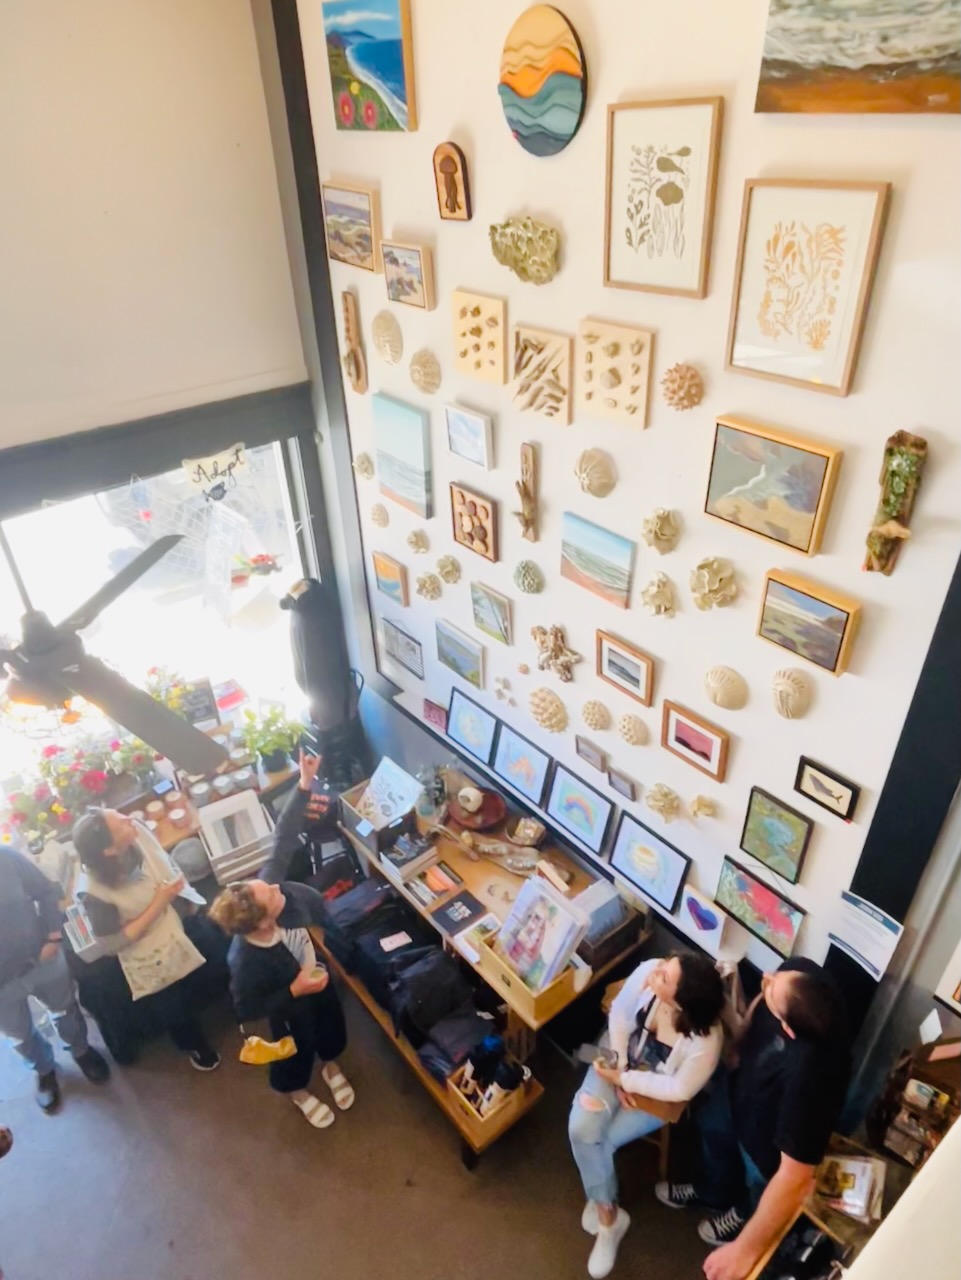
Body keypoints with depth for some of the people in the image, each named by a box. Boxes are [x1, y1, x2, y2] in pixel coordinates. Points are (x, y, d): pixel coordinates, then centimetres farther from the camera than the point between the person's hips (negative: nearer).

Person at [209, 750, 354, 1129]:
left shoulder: (268, 887, -37)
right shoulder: (246, 962, -43)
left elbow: (284, 841, -32)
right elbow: (246, 1012, -25)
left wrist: (305, 784, -39)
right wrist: (295, 990, -31)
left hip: (316, 974, 4)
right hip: (289, 1004, -4)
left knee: (331, 1021, 31)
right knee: (297, 1048, 28)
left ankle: (330, 1062, 66)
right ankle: (297, 1090, 63)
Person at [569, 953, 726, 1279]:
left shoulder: (705, 1040, -38)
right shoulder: (647, 972, -31)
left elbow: (680, 1090, -22)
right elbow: (619, 1014, -12)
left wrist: (624, 1080, -19)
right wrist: (619, 1069, -14)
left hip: (658, 1093, -3)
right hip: (622, 1059, 3)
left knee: (600, 1139, -9)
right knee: (581, 1128, -13)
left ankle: (599, 1199, 26)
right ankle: (609, 1216, 12)